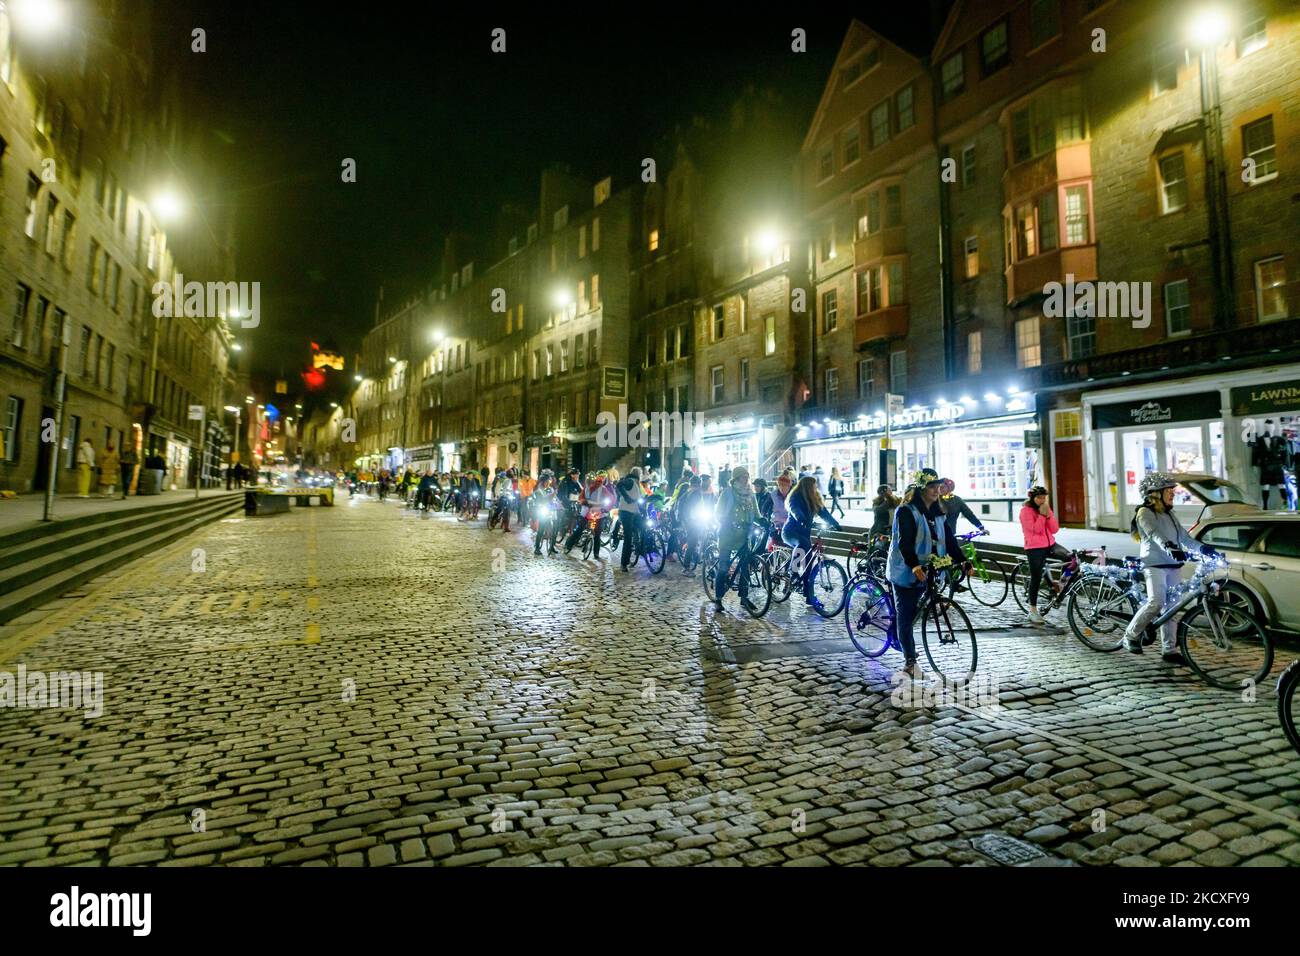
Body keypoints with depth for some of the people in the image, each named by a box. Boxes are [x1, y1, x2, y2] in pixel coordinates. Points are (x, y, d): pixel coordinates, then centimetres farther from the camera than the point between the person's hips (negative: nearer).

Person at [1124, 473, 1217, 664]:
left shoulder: (1169, 514, 20)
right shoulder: (1145, 513, -4)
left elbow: (1184, 536, 14)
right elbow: (1156, 535, -21)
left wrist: (1203, 548, -2)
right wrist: (1172, 550, -37)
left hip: (1173, 565, 8)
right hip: (1155, 564, -8)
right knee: (1156, 603, -19)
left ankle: (1169, 650, 9)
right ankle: (1131, 636, -3)